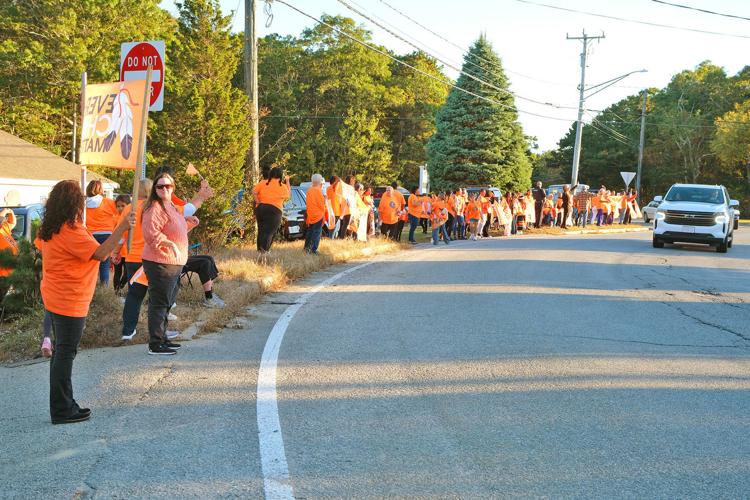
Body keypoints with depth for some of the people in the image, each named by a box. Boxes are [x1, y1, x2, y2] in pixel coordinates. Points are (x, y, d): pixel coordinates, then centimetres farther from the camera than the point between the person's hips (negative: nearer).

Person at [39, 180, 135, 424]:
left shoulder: (50, 229, 10)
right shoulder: (70, 231, -21)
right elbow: (100, 253, -25)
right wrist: (121, 228, -23)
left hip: (55, 299, 10)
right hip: (69, 302, -10)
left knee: (61, 352, 15)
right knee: (65, 353, -4)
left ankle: (62, 405, 23)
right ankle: (62, 410, 2)